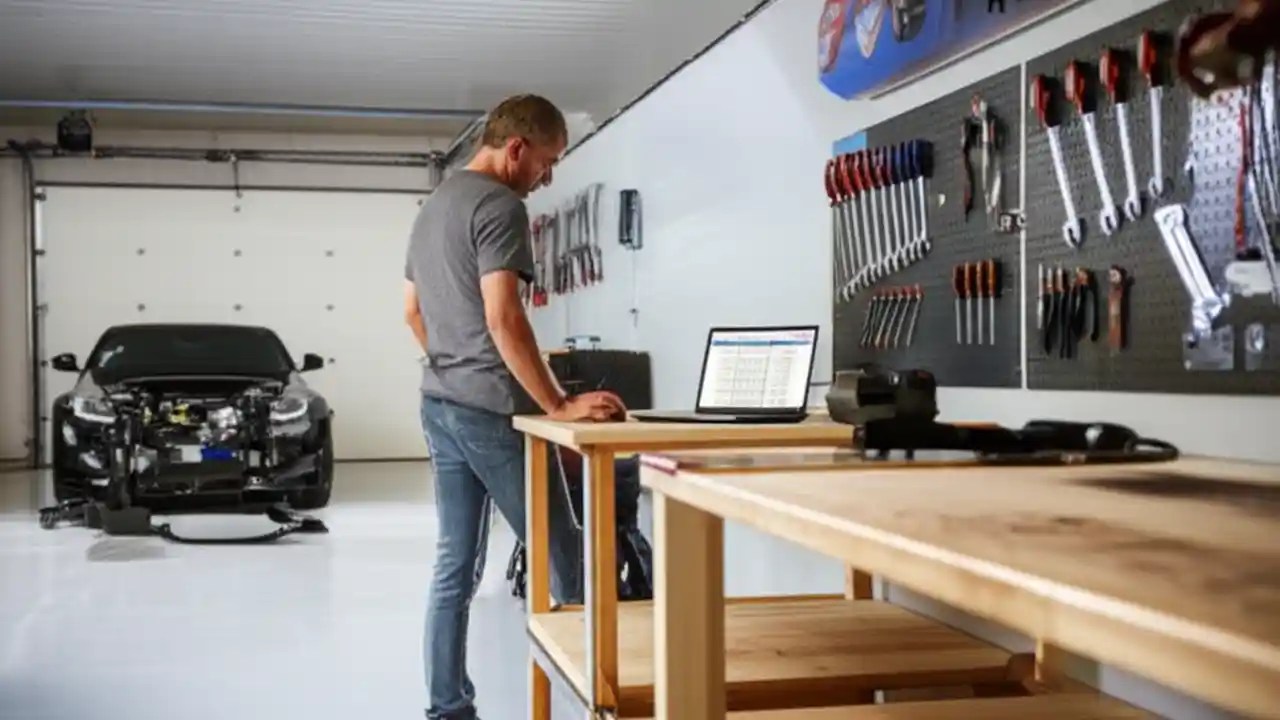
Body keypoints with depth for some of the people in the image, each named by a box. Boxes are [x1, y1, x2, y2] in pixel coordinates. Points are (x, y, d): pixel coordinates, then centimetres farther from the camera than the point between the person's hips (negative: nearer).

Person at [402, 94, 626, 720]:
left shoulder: (434, 204, 18)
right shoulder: (498, 205, -13)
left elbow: (412, 311, 25)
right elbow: (503, 319, -22)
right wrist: (559, 405, -20)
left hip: (439, 405, 9)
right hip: (490, 410, -9)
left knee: (455, 566, 10)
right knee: (560, 560, -1)